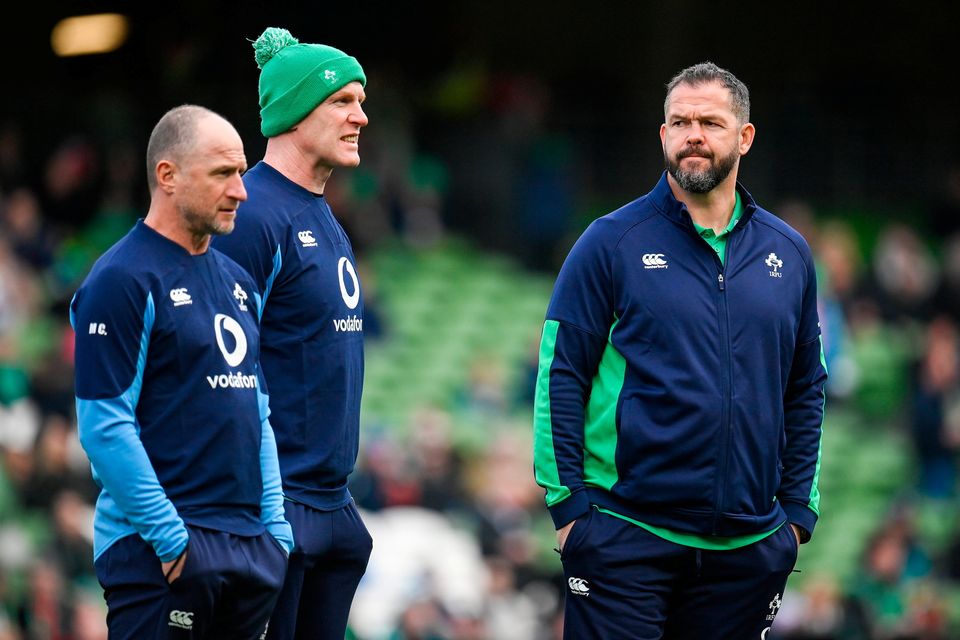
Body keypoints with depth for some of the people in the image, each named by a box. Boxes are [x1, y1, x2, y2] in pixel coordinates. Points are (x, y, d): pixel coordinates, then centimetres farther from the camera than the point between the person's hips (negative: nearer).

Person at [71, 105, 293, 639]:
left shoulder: (238, 282, 17)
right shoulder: (123, 280, -10)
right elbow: (105, 426, -15)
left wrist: (276, 525, 12)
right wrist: (168, 535, -17)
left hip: (251, 548, 8)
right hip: (163, 554, -8)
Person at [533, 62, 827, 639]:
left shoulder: (787, 253, 10)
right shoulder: (612, 244, -1)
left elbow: (806, 389, 16)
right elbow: (559, 378, -3)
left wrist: (799, 508, 9)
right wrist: (569, 504, -9)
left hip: (749, 544, 3)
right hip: (624, 539, -3)